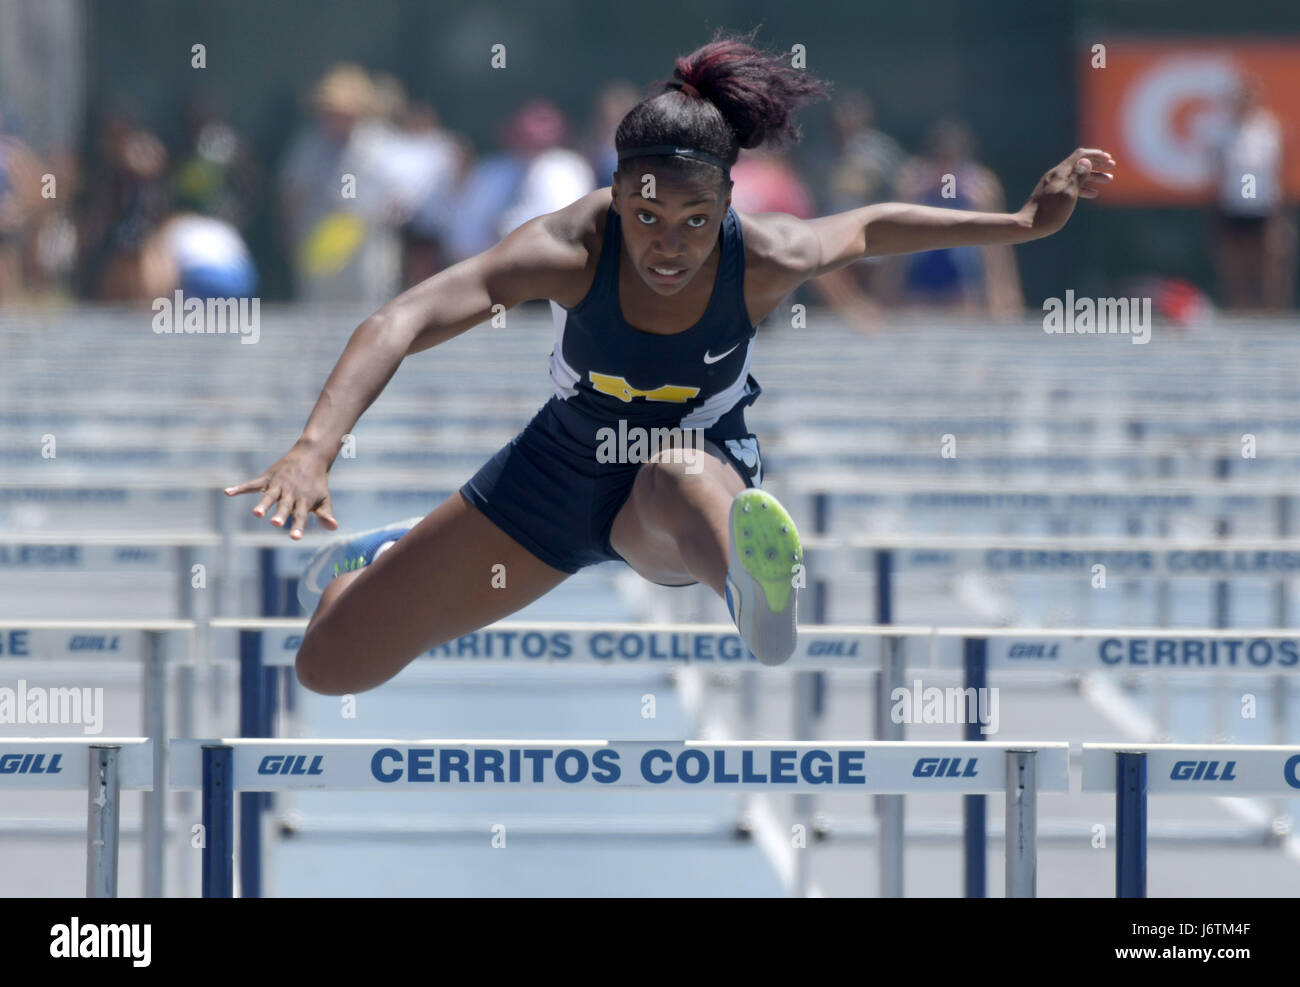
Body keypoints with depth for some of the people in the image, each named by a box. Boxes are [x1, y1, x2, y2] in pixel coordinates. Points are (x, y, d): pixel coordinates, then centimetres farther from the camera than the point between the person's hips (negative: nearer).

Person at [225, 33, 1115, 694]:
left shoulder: (766, 262, -25)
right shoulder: (572, 250, -30)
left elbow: (873, 227, -2)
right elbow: (403, 322, -40)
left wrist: (1028, 224, -3)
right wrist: (315, 450, -54)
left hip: (700, 462, -2)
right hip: (562, 473, 2)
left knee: (678, 479, -44)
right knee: (332, 666, 5)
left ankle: (745, 562, -79)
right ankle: (385, 562, 40)